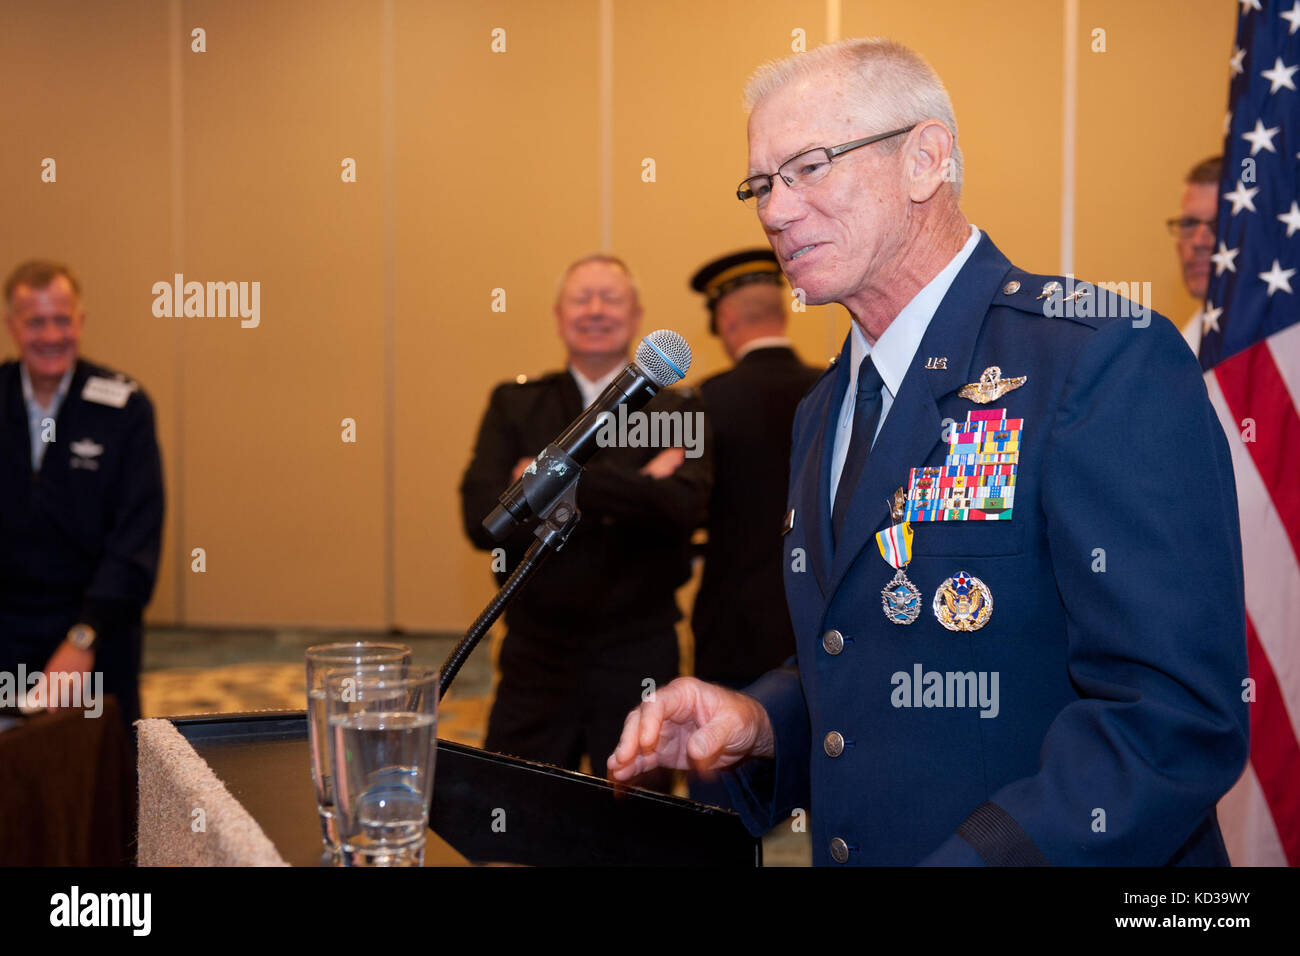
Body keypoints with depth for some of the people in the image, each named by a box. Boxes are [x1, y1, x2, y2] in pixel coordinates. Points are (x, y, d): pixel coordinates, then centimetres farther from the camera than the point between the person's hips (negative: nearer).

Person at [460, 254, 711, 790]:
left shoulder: (674, 411, 2)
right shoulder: (514, 406, 6)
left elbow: (681, 507, -18)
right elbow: (482, 518, -10)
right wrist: (629, 492, -16)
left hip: (638, 664, -1)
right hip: (537, 660, 1)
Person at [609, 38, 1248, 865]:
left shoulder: (1107, 364, -16)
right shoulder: (825, 411, 9)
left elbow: (1177, 718, -23)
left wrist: (969, 857, -29)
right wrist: (759, 725, -2)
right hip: (850, 849, 7)